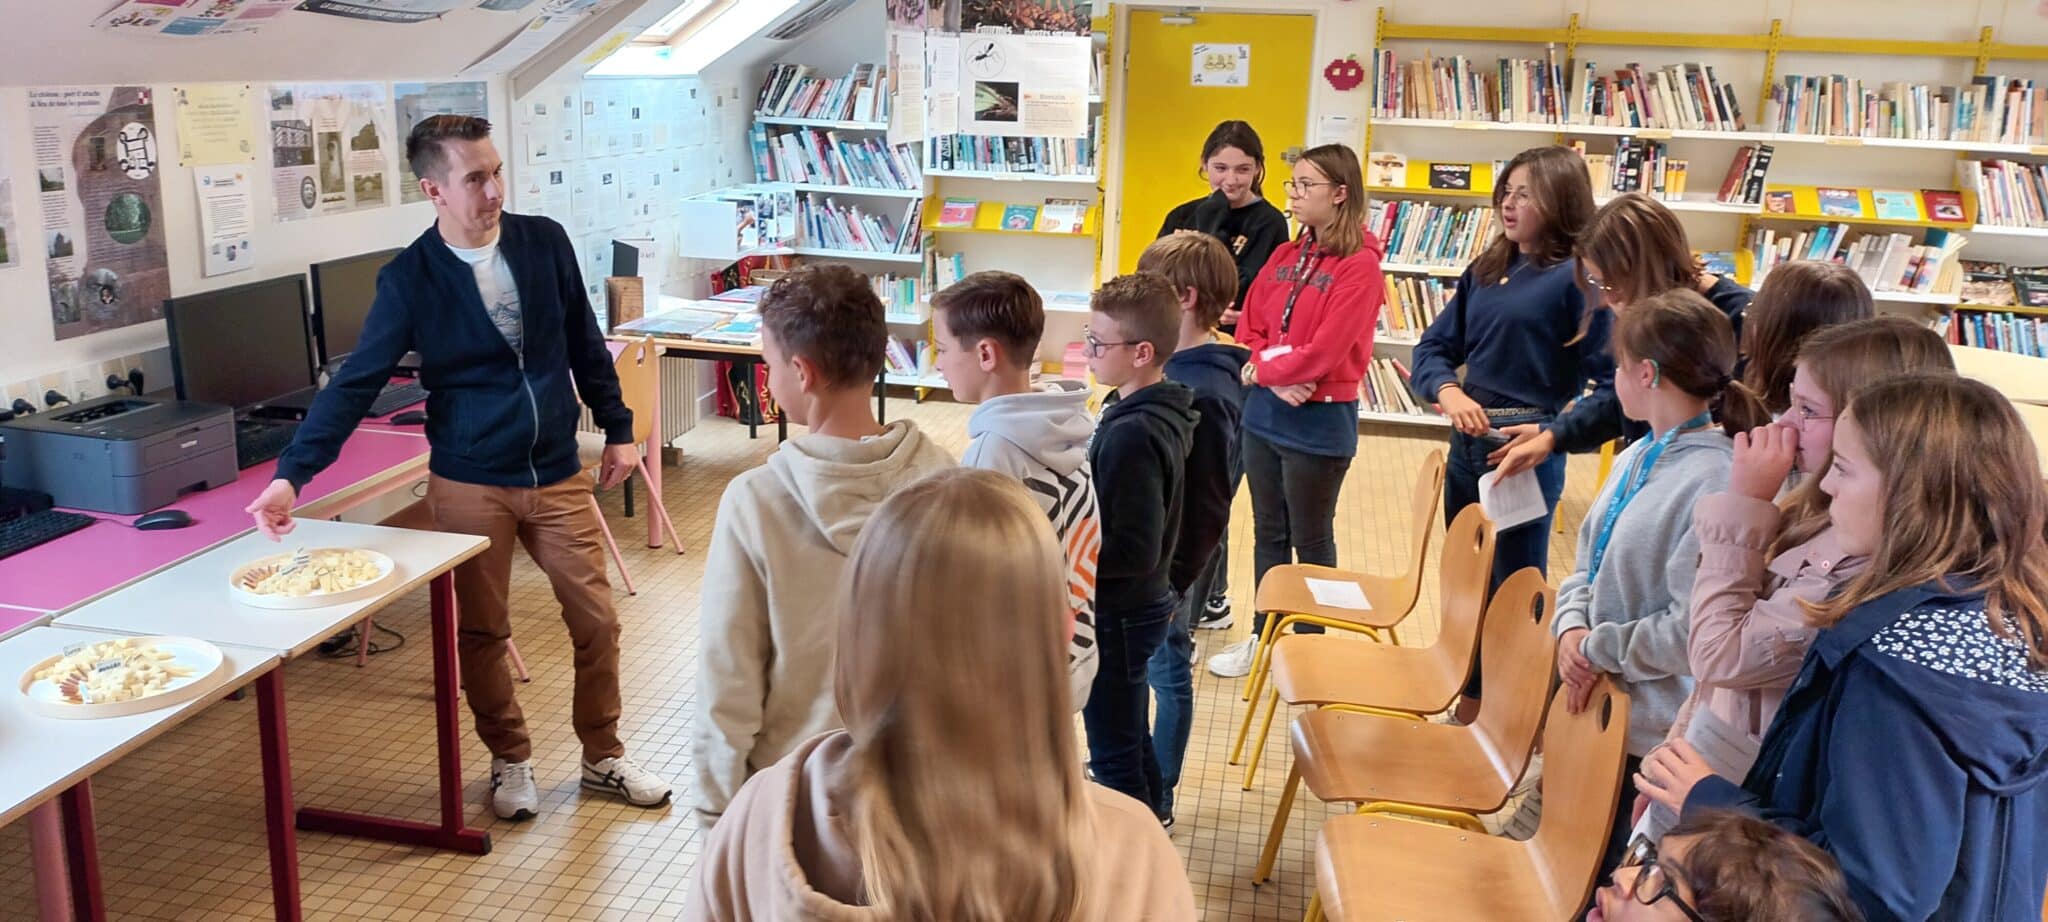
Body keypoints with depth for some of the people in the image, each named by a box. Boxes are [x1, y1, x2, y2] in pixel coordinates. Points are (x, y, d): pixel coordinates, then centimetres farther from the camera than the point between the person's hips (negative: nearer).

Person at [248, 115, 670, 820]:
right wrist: (291, 475, -19)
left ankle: (603, 755, 25)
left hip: (558, 475, 2)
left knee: (596, 622, 6)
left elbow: (584, 343, 8)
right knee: (480, 633, 9)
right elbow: (356, 383, -11)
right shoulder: (409, 278, -10)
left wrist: (618, 429, 9)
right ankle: (510, 760, 30)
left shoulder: (544, 242, -3)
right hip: (469, 484, -2)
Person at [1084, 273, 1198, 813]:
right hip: (1142, 605, 10)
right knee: (1131, 737, 25)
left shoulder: (1132, 434, -27)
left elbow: (1134, 551, -28)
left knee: (1114, 753, 5)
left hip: (1117, 616, -10)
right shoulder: (1162, 413, 2)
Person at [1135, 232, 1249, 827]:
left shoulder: (1205, 393, -26)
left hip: (1172, 565, -8)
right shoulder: (1181, 368, 2)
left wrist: (1173, 583, -19)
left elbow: (1207, 506, -23)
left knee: (1166, 669, 8)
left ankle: (1156, 799, 27)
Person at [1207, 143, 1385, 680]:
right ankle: (1263, 635, 30)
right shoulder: (1284, 258, 8)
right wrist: (1275, 377, -13)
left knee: (1311, 541, 8)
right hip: (1264, 413, 7)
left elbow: (1322, 354, -21)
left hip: (1320, 423, -6)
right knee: (1268, 533, 17)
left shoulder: (1359, 266, -15)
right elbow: (1250, 329, 6)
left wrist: (1261, 369, -8)